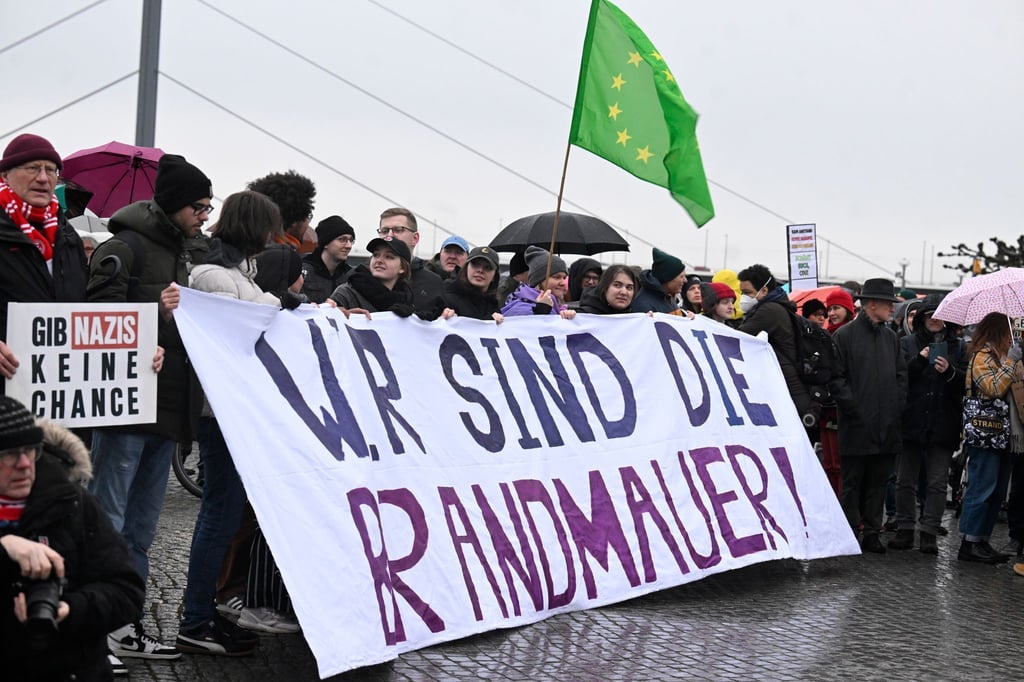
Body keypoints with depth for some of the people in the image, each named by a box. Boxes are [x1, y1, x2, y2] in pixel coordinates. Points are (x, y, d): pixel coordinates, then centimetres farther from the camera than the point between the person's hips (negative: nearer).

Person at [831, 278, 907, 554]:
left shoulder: (890, 337, 14)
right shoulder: (845, 335, -4)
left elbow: (901, 375, 16)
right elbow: (836, 377, -8)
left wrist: (897, 406, 4)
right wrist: (852, 407, -14)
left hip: (887, 427, 5)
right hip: (856, 425, -5)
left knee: (878, 482, 9)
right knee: (852, 482, 1)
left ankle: (872, 531, 16)